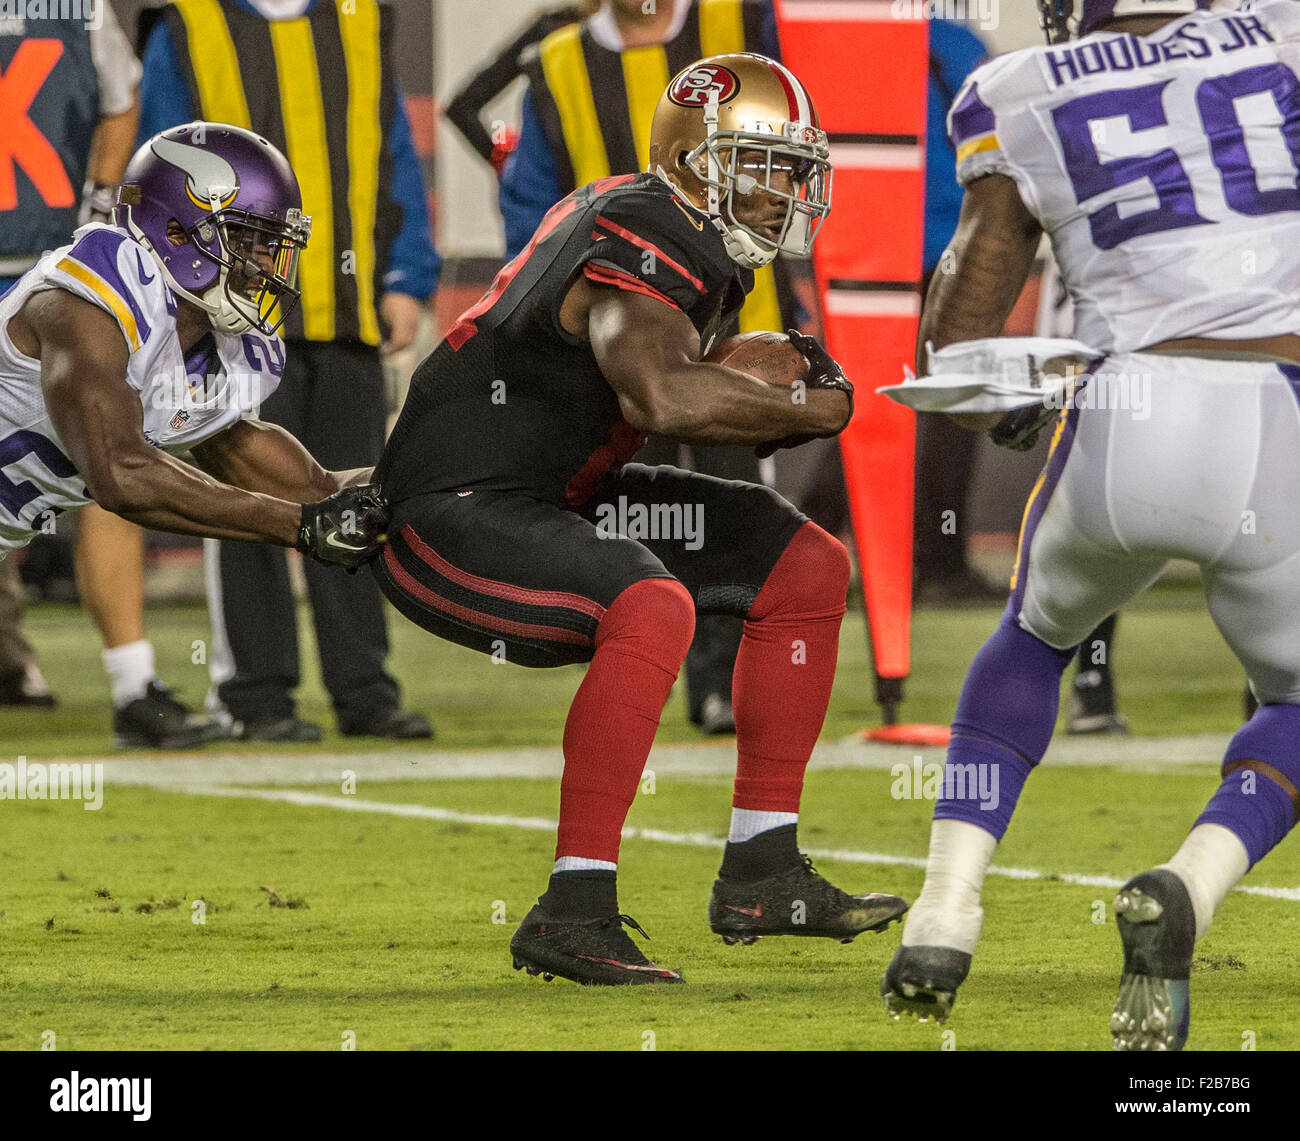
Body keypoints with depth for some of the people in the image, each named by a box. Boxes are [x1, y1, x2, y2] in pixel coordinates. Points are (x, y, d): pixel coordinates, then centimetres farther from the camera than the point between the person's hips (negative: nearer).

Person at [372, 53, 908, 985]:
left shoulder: (702, 249, 10)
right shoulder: (641, 238, -21)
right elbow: (663, 395, -38)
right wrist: (817, 411, -23)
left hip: (554, 498, 11)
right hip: (452, 512, -11)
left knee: (808, 570, 9)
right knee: (652, 606, -36)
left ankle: (762, 873, 11)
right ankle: (573, 914, -32)